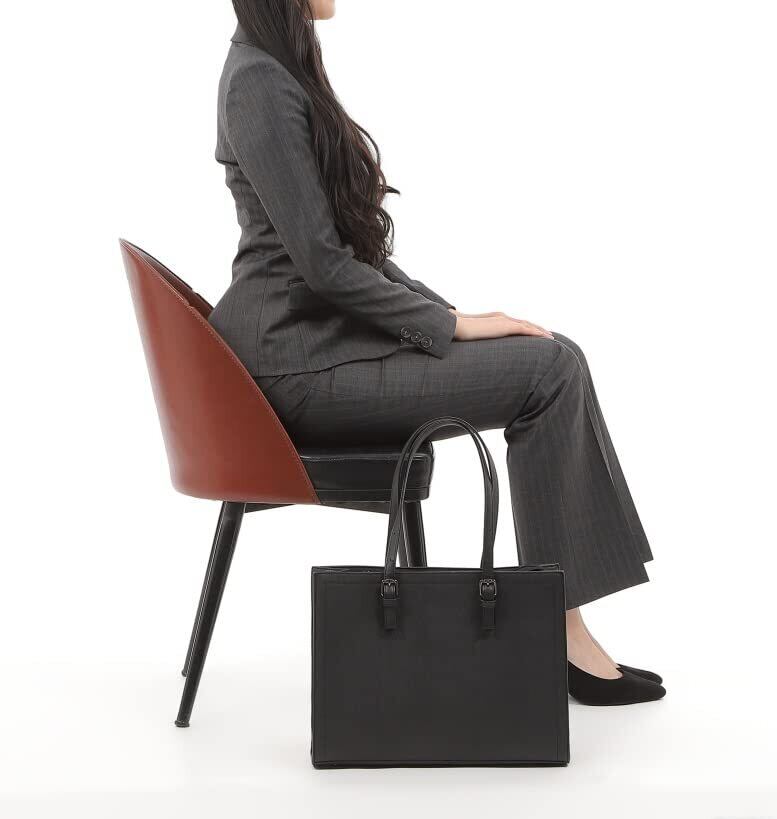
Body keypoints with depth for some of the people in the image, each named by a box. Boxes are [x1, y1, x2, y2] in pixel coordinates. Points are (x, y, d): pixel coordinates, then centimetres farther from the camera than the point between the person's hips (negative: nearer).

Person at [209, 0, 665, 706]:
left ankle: (559, 624, -3)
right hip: (299, 362, -9)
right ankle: (558, 629, -6)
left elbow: (352, 245, 18)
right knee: (550, 368, -13)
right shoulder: (260, 83, -14)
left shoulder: (279, 72, 17)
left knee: (552, 360, 1)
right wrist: (450, 325, -12)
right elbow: (322, 261, -18)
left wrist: (447, 315, 8)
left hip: (315, 334, 9)